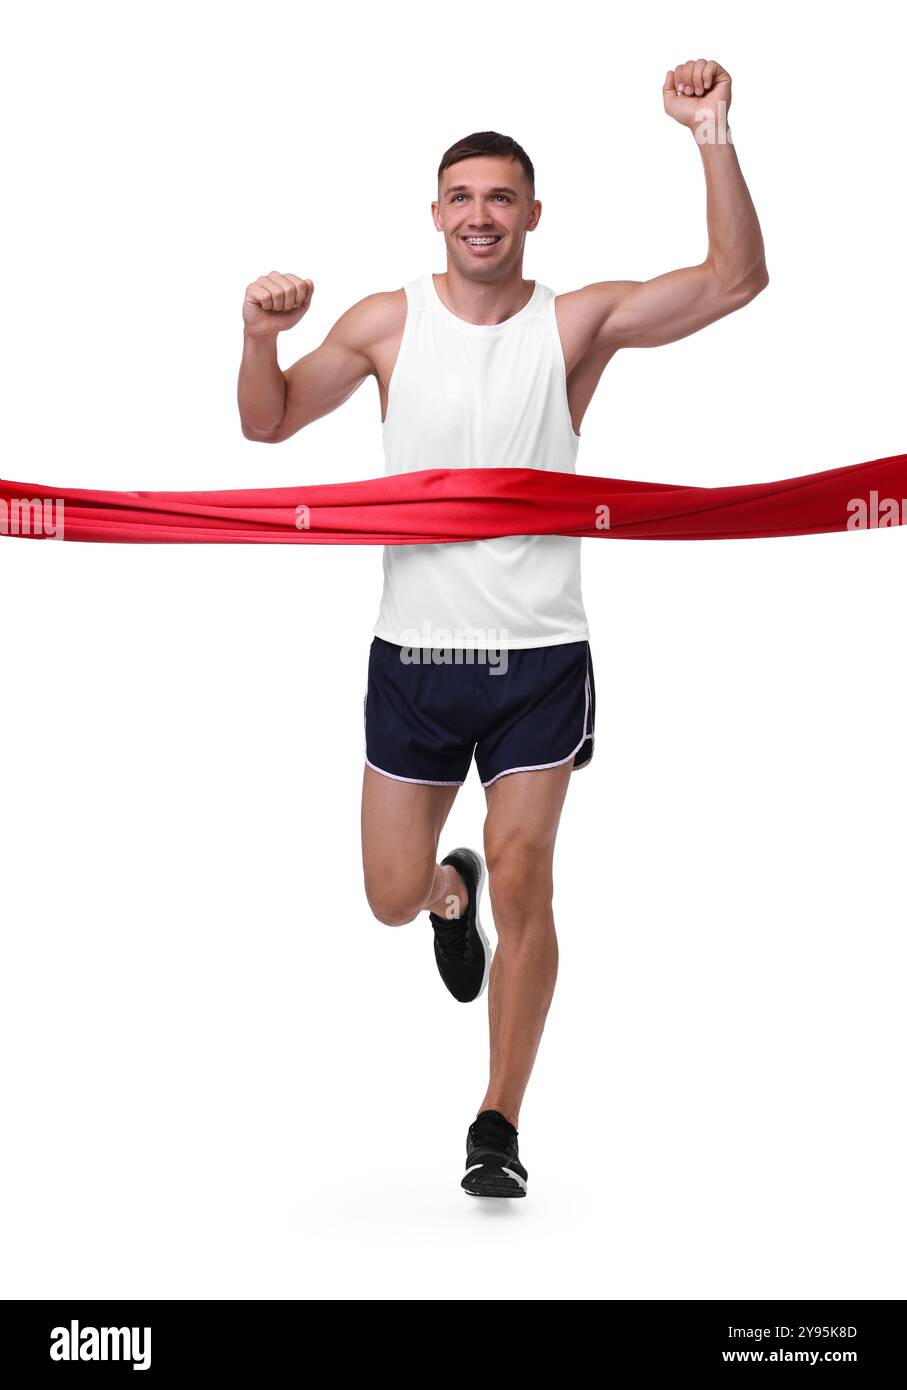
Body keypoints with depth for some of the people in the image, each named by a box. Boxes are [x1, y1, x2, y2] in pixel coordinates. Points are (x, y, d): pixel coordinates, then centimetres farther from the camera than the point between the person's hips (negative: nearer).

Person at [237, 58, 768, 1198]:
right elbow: (267, 425, 6)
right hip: (415, 651, 2)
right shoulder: (389, 323, 1)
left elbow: (737, 279, -11)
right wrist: (260, 338, -14)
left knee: (523, 887, -3)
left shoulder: (578, 322, -2)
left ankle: (499, 1124, 12)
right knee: (393, 897, 8)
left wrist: (714, 139, -22)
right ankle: (452, 893, 47)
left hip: (540, 656, -1)